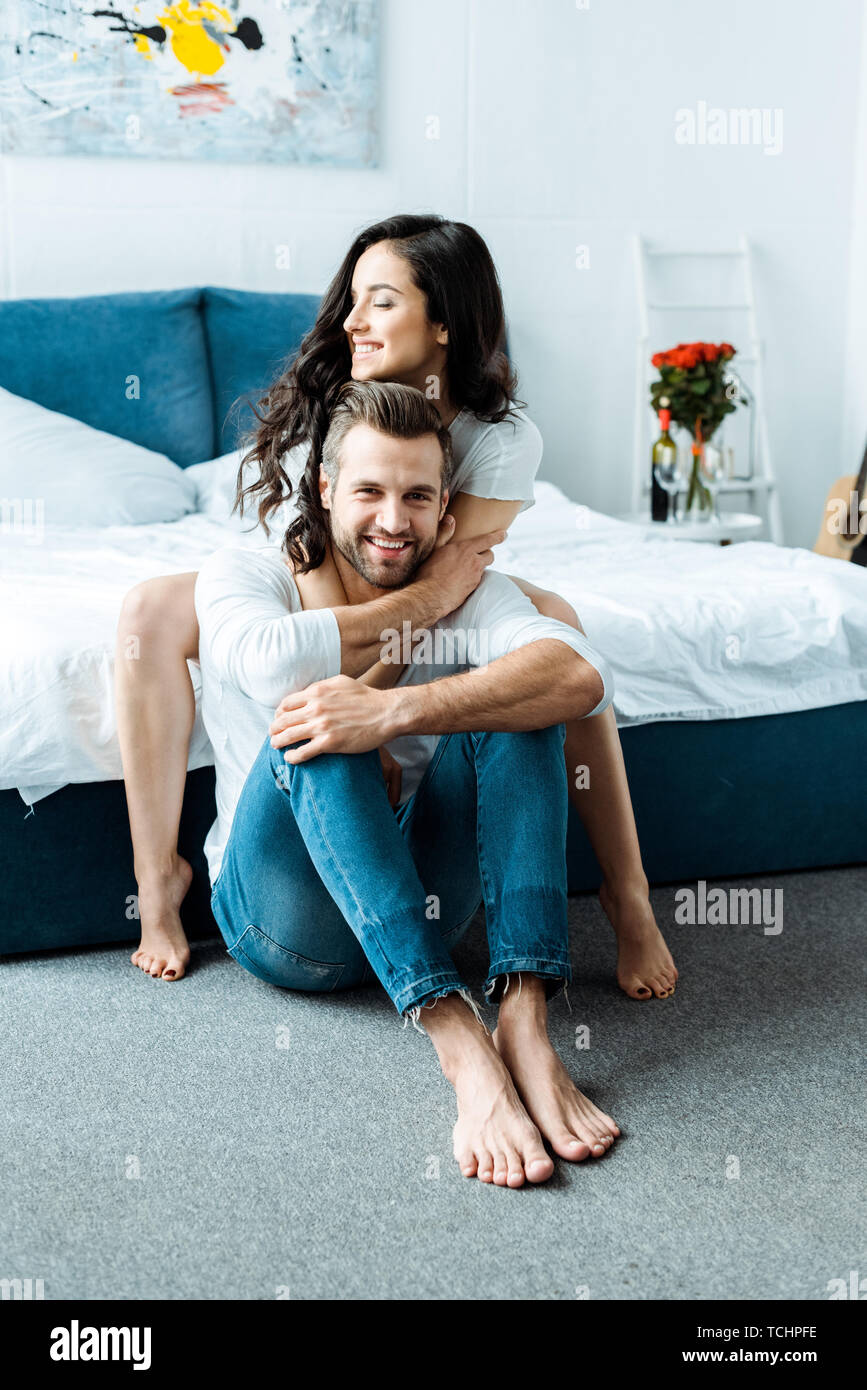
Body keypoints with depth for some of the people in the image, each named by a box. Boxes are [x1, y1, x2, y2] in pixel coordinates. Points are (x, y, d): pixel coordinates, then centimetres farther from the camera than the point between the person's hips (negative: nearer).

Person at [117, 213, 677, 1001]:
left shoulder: (502, 440, -26)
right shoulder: (314, 419, -26)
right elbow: (332, 617, -30)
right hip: (321, 612, 1)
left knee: (551, 621, -32)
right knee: (152, 612, -25)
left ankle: (627, 893, -22)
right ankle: (159, 875, -15)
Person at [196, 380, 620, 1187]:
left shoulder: (469, 591, 3)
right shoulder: (244, 574, 1)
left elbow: (583, 678, -22)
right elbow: (274, 665, -27)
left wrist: (395, 712, -35)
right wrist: (426, 599, -13)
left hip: (419, 898, 2)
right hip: (286, 915, -2)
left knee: (517, 696, -18)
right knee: (314, 722, -30)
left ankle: (524, 1022, -33)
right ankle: (459, 1043, -44)